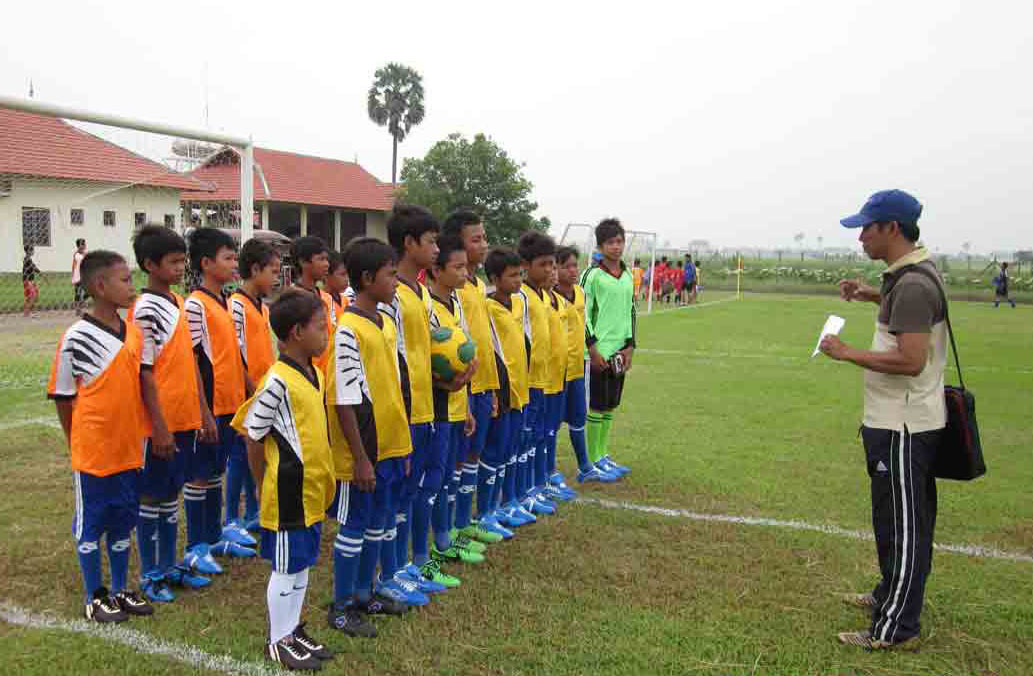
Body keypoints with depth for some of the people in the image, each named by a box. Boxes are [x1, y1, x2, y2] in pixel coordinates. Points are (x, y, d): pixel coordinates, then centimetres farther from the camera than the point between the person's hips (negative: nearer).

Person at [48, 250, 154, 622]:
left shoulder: (134, 333, 2)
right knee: (91, 525, 10)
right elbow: (63, 398, -6)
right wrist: (78, 445, 0)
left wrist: (140, 435, 9)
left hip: (128, 449, 6)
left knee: (122, 522, 16)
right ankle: (95, 598, 24)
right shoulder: (76, 338, -15)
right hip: (93, 452, -5)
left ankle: (120, 590, 31)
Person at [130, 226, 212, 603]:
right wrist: (159, 426, -17)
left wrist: (204, 412, 13)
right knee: (152, 497, 6)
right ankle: (151, 574, 19)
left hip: (186, 419, 8)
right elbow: (144, 373, -16)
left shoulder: (179, 303, 10)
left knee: (171, 494, 16)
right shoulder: (145, 311, -14)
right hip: (161, 422, -8)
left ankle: (169, 566, 28)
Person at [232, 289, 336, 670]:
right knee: (286, 568, 6)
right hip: (288, 492, -8)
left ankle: (294, 630, 33)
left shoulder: (316, 374, 6)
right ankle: (278, 642, 22)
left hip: (313, 489, 8)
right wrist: (263, 486, -7)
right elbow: (251, 436, -14)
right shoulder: (278, 381, -20)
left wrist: (324, 477, 15)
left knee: (303, 564, 18)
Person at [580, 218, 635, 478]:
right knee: (596, 406, 0)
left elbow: (632, 312, 14)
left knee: (610, 406, 13)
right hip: (599, 352, -6)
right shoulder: (592, 275, -9)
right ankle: (592, 461, 10)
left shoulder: (628, 276, 11)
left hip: (620, 352, 6)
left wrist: (630, 347, 6)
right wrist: (593, 349, -14)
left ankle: (602, 455, 24)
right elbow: (583, 314, -10)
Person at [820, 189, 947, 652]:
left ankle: (896, 629, 11)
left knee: (902, 526, 0)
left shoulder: (911, 283, -22)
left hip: (903, 428, -11)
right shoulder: (916, 272, 10)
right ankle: (891, 595, 39)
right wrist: (871, 296, 19)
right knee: (901, 521, 22)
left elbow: (911, 360, -29)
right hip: (903, 421, 11)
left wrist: (847, 353, -20)